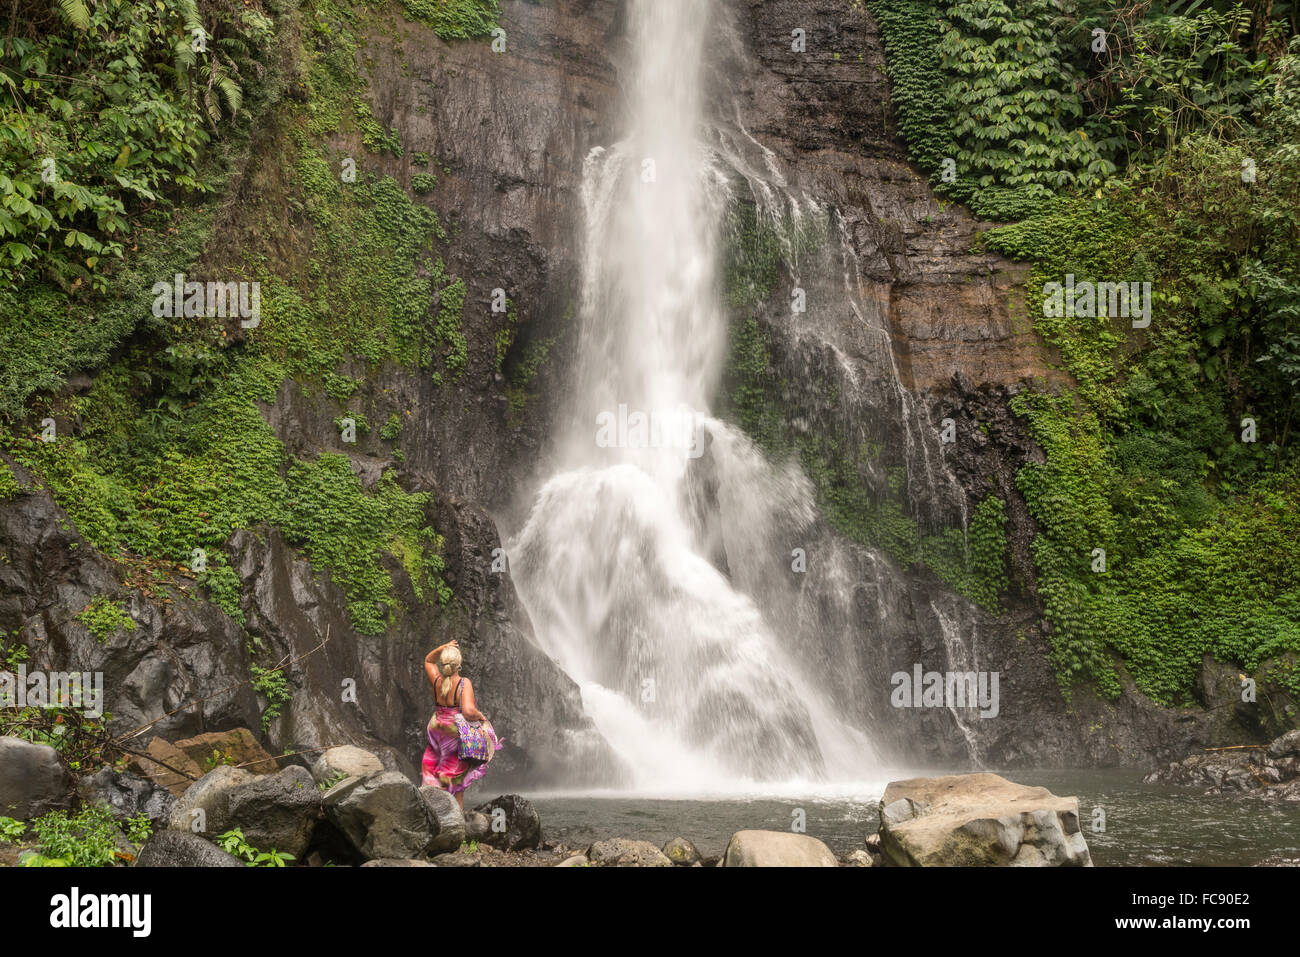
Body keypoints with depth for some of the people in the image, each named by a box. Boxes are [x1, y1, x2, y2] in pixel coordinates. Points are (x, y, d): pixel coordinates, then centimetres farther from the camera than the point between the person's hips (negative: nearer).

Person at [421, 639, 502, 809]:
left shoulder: (436, 681, -4)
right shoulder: (464, 683, -18)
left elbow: (428, 660, 16)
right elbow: (468, 711, -28)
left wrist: (443, 648, 2)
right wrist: (481, 717, -8)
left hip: (439, 730, 4)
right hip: (458, 733, -3)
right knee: (457, 779, 8)